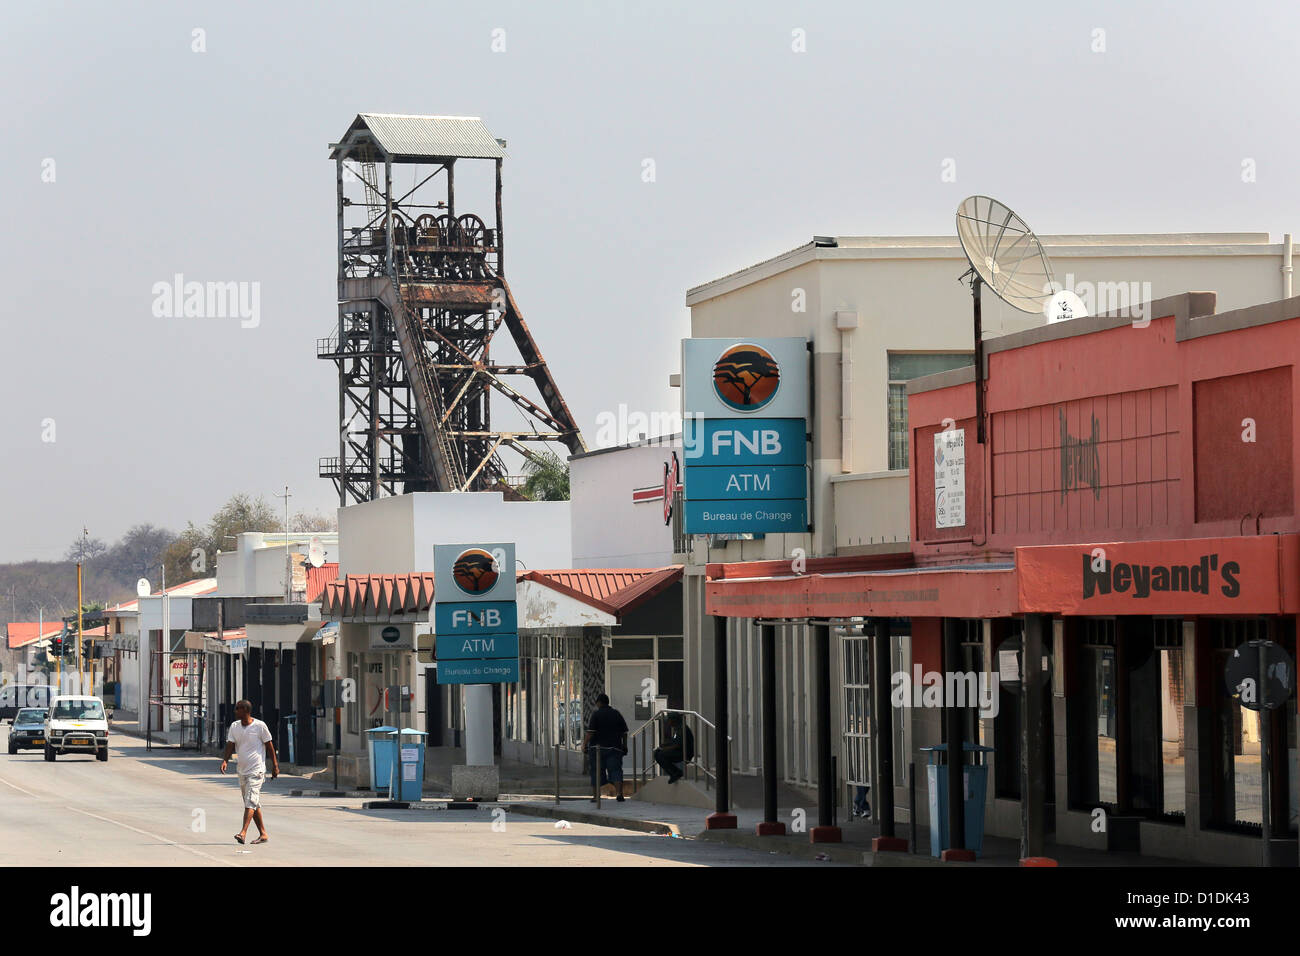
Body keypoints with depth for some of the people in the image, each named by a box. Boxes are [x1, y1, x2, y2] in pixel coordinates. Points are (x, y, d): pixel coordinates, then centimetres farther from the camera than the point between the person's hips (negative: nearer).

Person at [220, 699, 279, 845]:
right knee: (254, 804, 10)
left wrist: (275, 766, 1)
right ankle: (263, 834, 17)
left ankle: (243, 833, -27)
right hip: (242, 771, 7)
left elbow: (269, 746, -1)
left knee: (250, 801, -17)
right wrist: (225, 760, -16)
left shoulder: (260, 726, -7)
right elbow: (230, 745, 2)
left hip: (256, 771, -7)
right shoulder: (234, 726, 7)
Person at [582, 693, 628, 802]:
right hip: (614, 747, 3)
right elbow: (624, 732, 10)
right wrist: (624, 746, 17)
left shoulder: (596, 714, -4)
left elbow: (590, 732, -12)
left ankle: (595, 796, 6)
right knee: (616, 770, -1)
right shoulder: (617, 714, 9)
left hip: (598, 748, -3)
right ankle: (620, 794, -16)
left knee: (596, 772, 4)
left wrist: (585, 744, -7)